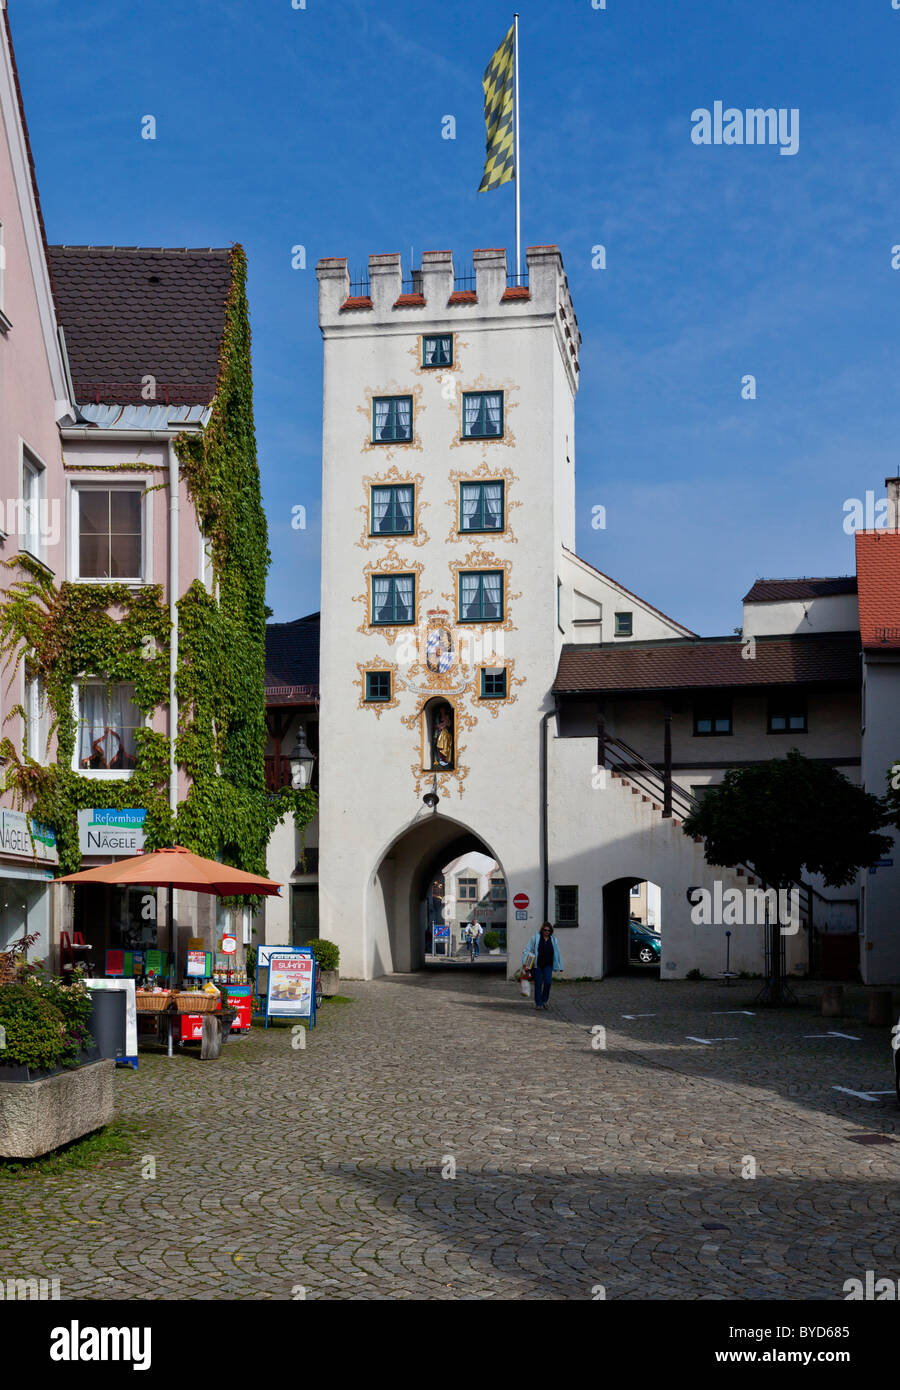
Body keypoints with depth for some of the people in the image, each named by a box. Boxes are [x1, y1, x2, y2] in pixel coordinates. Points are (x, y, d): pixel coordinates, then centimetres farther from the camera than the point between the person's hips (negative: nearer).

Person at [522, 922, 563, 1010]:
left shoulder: (553, 939, 9)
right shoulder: (535, 937, -1)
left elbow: (557, 953, 15)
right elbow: (527, 950, -3)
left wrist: (559, 966, 14)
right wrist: (525, 962, -13)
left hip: (548, 965, 2)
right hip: (537, 965, -2)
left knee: (548, 982, -14)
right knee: (538, 984, -1)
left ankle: (545, 999, 9)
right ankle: (538, 1004, 10)